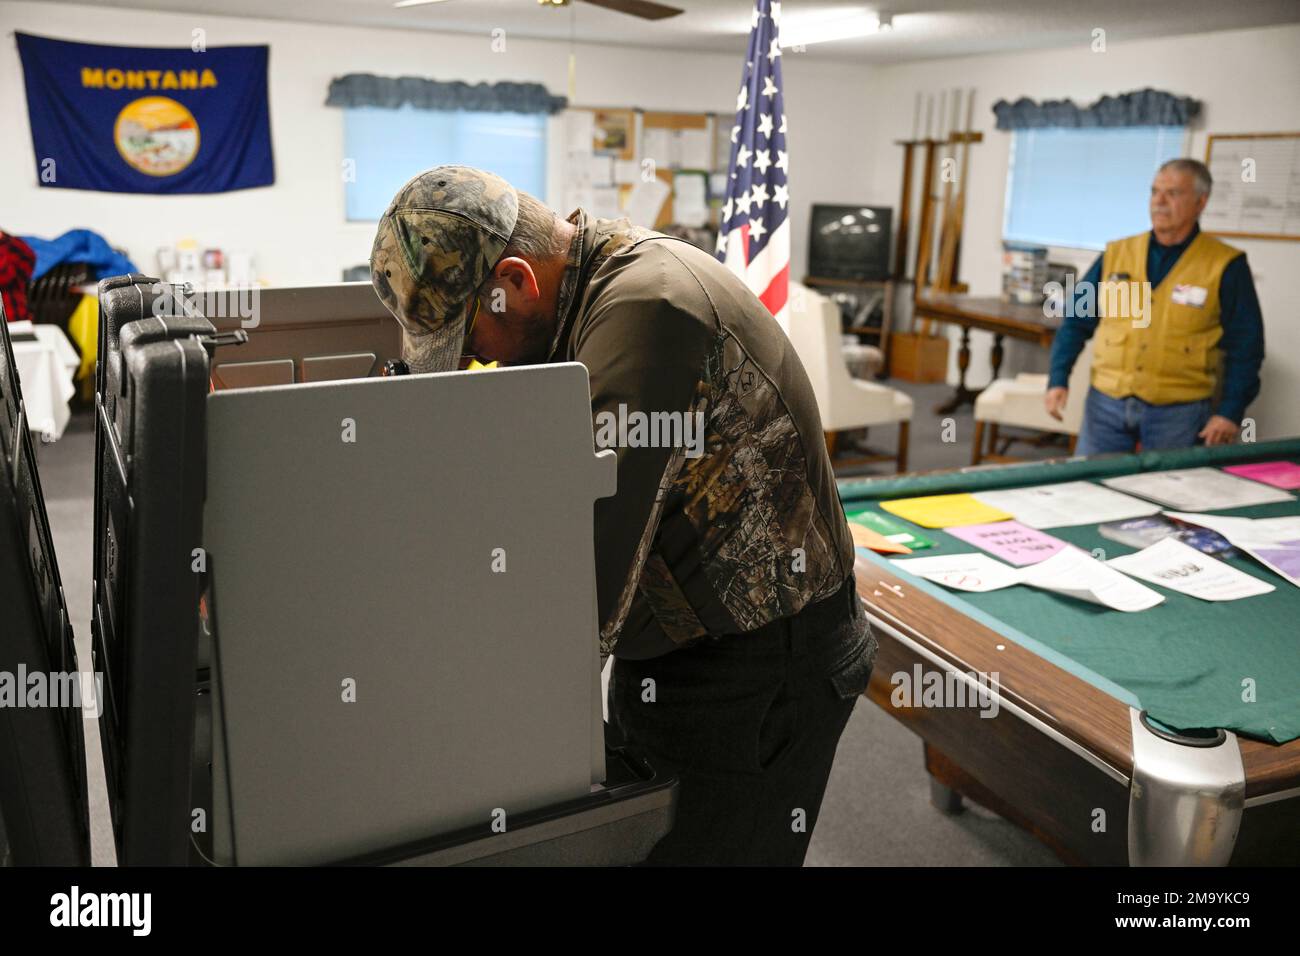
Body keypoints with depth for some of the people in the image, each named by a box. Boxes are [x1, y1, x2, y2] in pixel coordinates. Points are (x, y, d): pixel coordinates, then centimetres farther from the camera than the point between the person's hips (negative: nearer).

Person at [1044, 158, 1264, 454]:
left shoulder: (1226, 266, -2)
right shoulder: (1116, 254, 6)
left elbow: (1245, 347, -2)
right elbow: (1077, 323, 8)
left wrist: (1230, 413, -10)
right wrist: (1058, 380, -2)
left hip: (1178, 413, -2)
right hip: (1105, 403, 3)